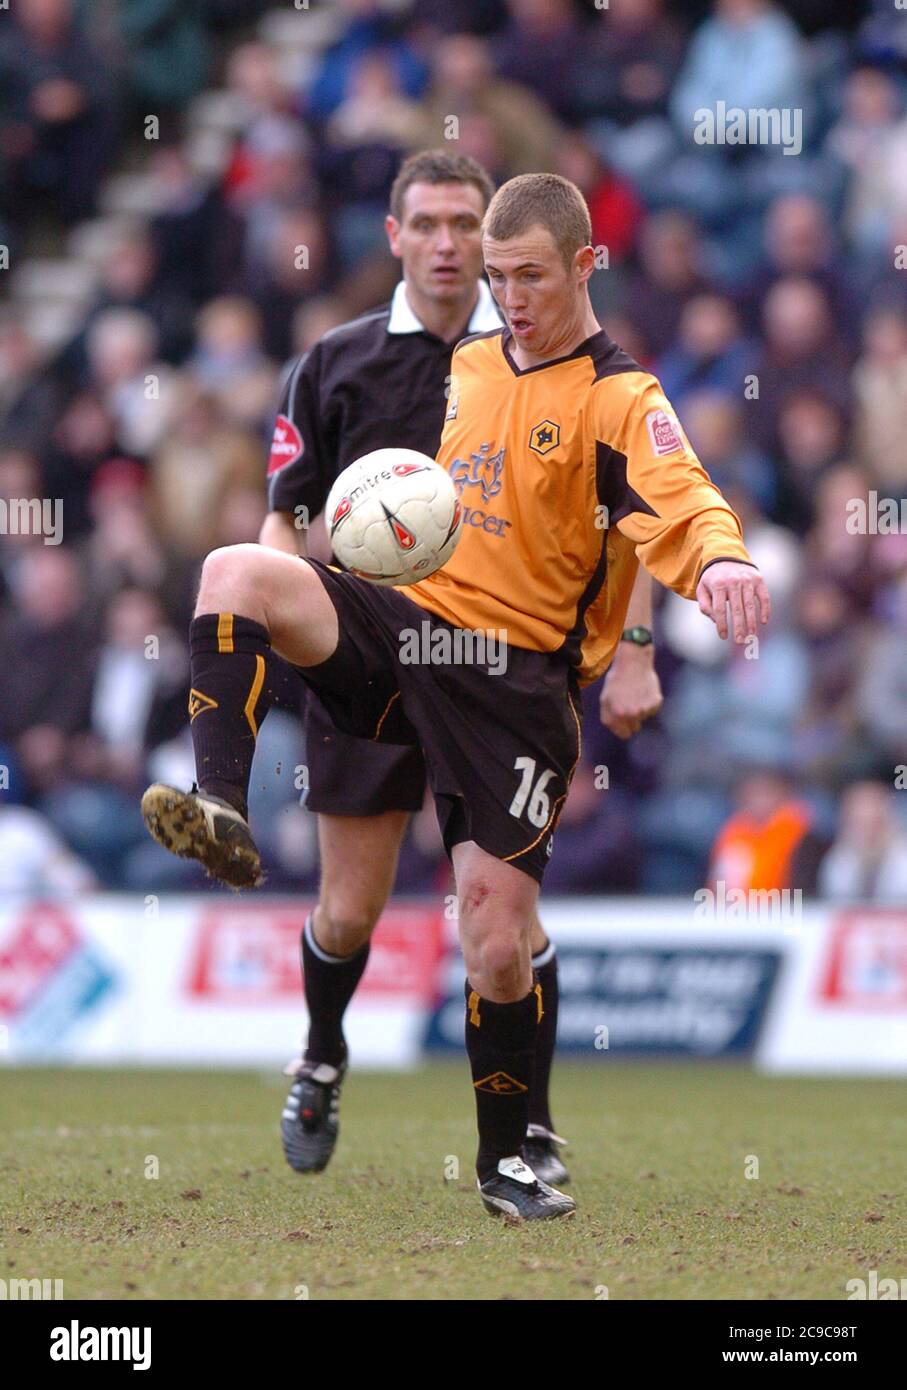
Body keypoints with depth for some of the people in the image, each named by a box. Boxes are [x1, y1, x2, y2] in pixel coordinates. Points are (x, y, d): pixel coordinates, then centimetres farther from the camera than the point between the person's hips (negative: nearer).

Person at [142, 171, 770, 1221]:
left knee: (498, 932, -7)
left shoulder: (619, 401, -7)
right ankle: (222, 815, -33)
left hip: (519, 674, -5)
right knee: (237, 573, -24)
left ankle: (505, 1160, 12)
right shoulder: (468, 367, 14)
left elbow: (681, 499, -27)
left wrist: (721, 555, -48)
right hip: (409, 621, 5)